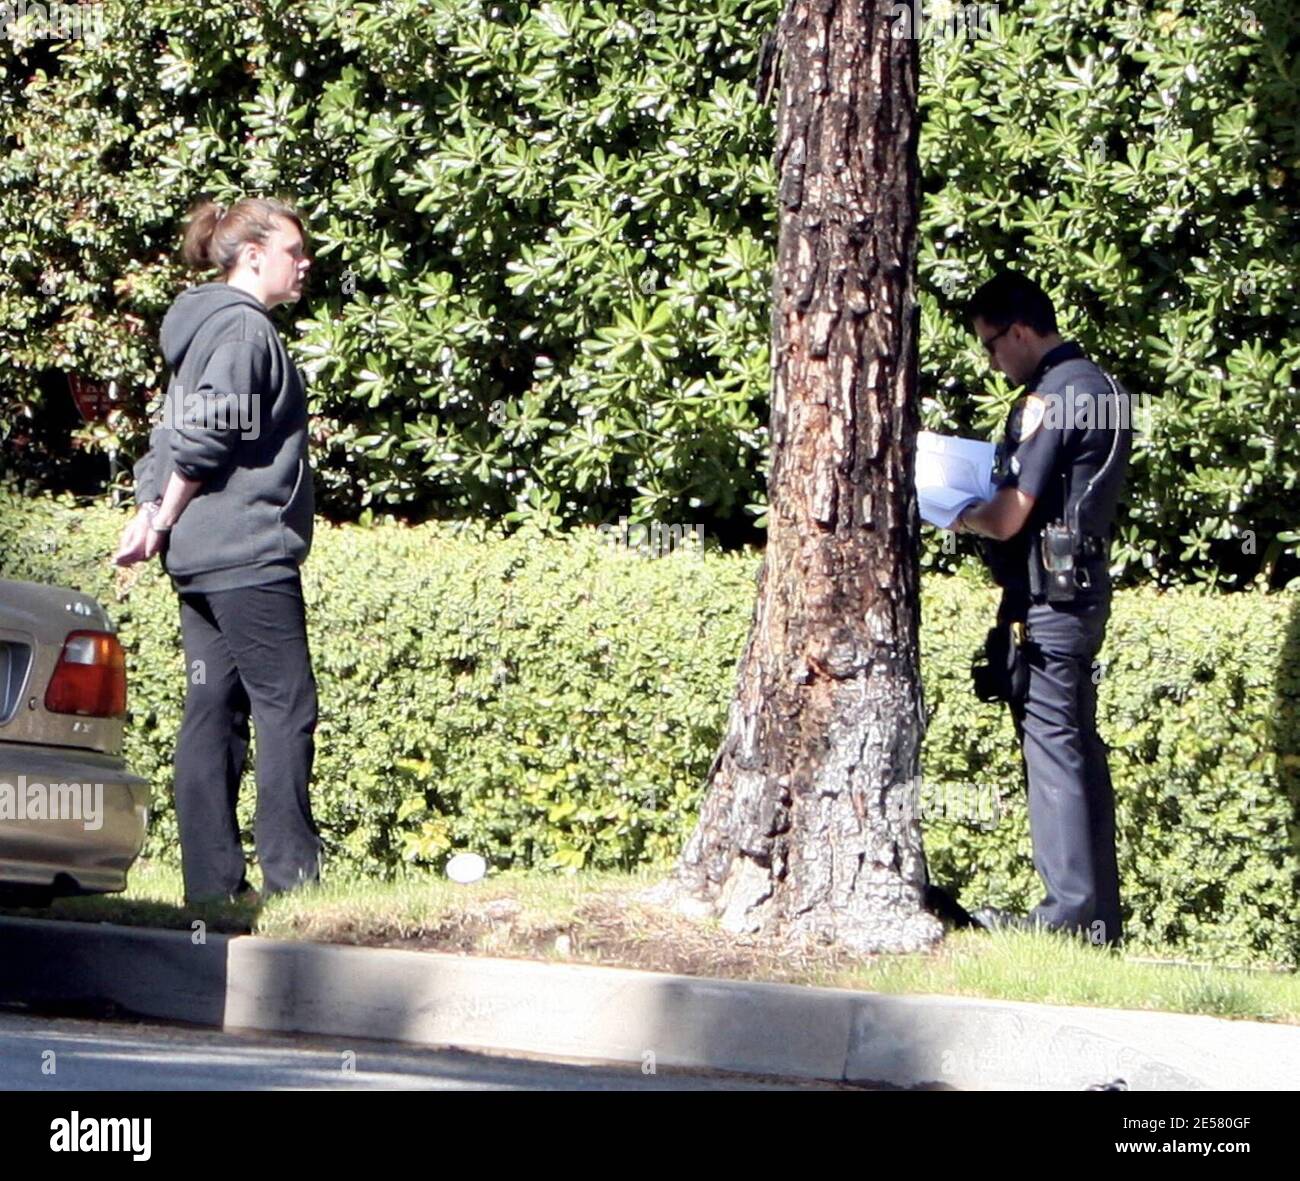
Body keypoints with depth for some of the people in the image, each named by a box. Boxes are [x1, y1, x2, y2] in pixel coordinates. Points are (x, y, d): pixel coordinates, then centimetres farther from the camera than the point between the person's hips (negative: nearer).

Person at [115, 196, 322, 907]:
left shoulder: (205, 328, 20)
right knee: (287, 707, -7)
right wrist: (165, 522, -6)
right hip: (248, 552, -10)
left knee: (213, 708, 7)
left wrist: (151, 514, 7)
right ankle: (289, 870, -9)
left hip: (197, 556, 10)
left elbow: (174, 435, 17)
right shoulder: (244, 328, -11)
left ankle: (212, 878, 6)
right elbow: (205, 438, -17)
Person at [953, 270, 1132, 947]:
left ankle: (1069, 910, -7)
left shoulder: (1050, 396, -15)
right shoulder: (1101, 387, 15)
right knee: (1078, 750, 11)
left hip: (1047, 596, -10)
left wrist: (956, 514, 2)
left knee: (1053, 746, -7)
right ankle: (1099, 916, 13)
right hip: (1085, 586, 10)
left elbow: (1008, 519, -17)